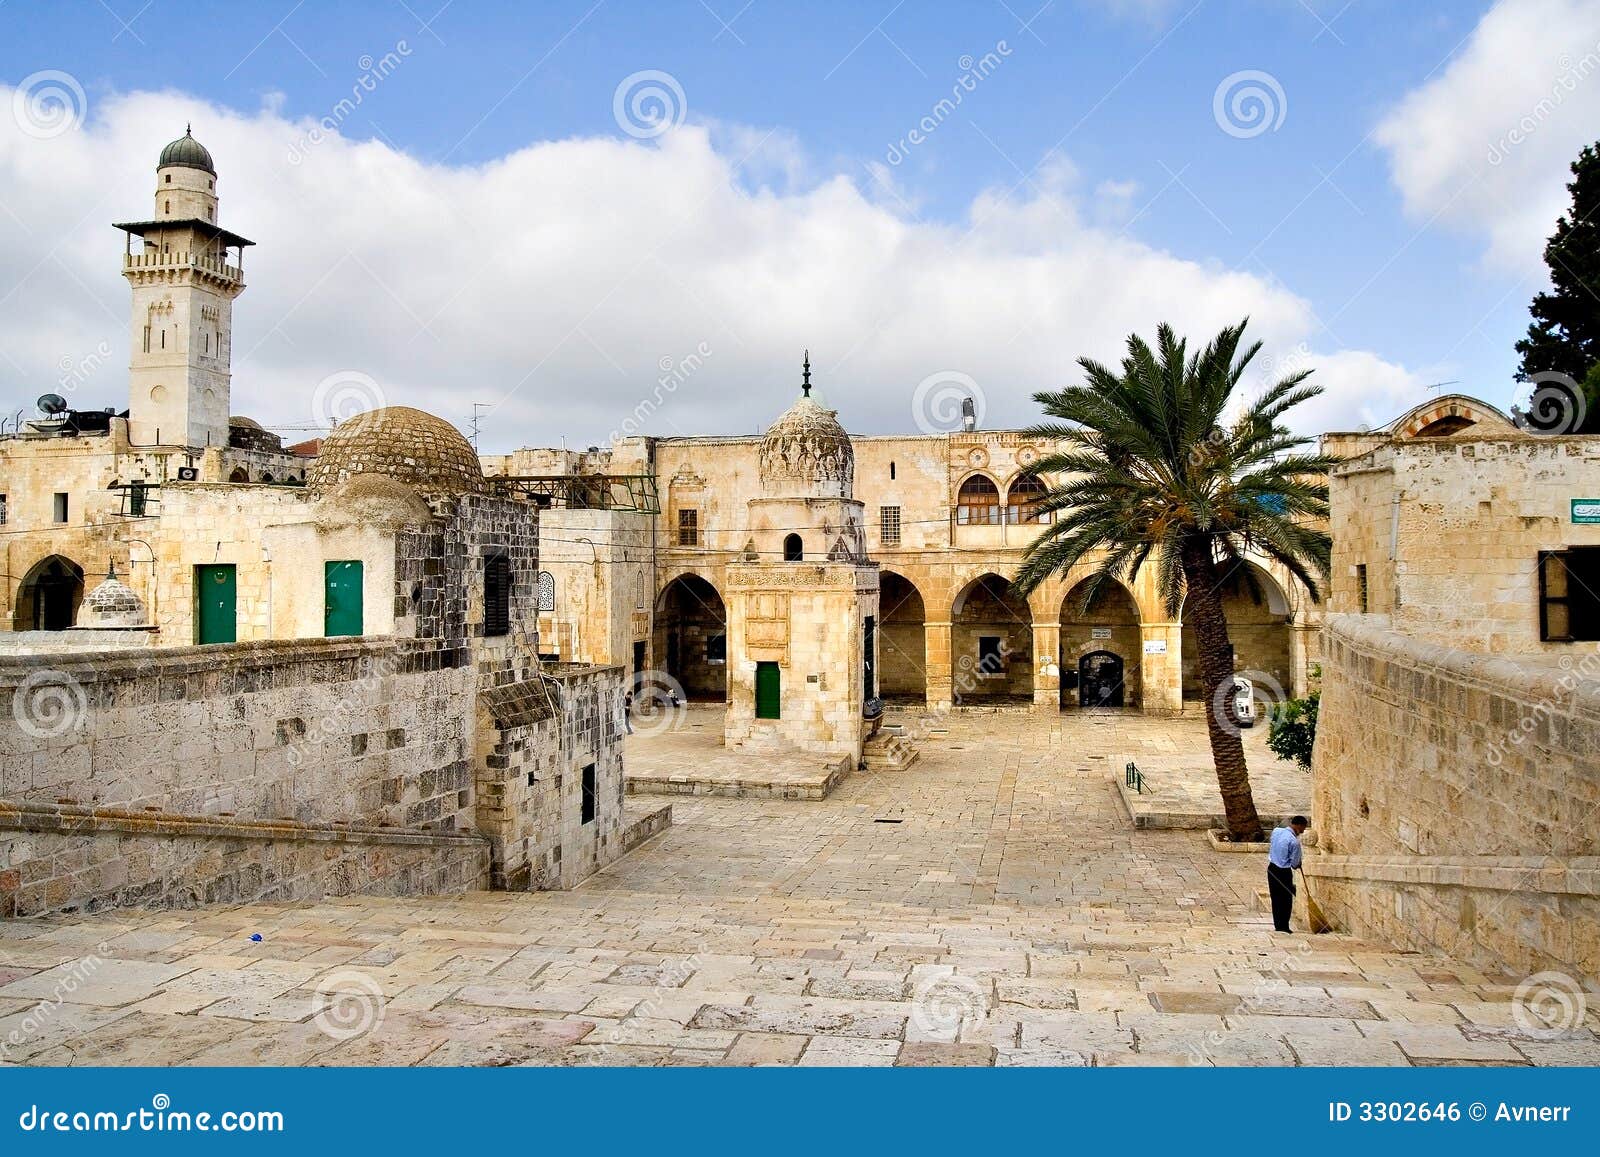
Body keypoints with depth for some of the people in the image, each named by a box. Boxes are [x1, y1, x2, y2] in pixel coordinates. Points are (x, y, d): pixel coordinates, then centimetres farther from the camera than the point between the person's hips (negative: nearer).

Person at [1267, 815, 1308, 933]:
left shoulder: (1276, 831, -1)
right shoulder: (1294, 841, -19)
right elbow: (1295, 863, -11)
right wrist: (1297, 864, 11)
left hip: (1271, 868, 6)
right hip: (1284, 871, -6)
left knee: (1275, 898, 12)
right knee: (1286, 900, 6)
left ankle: (1277, 925, 16)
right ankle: (1283, 926, 10)